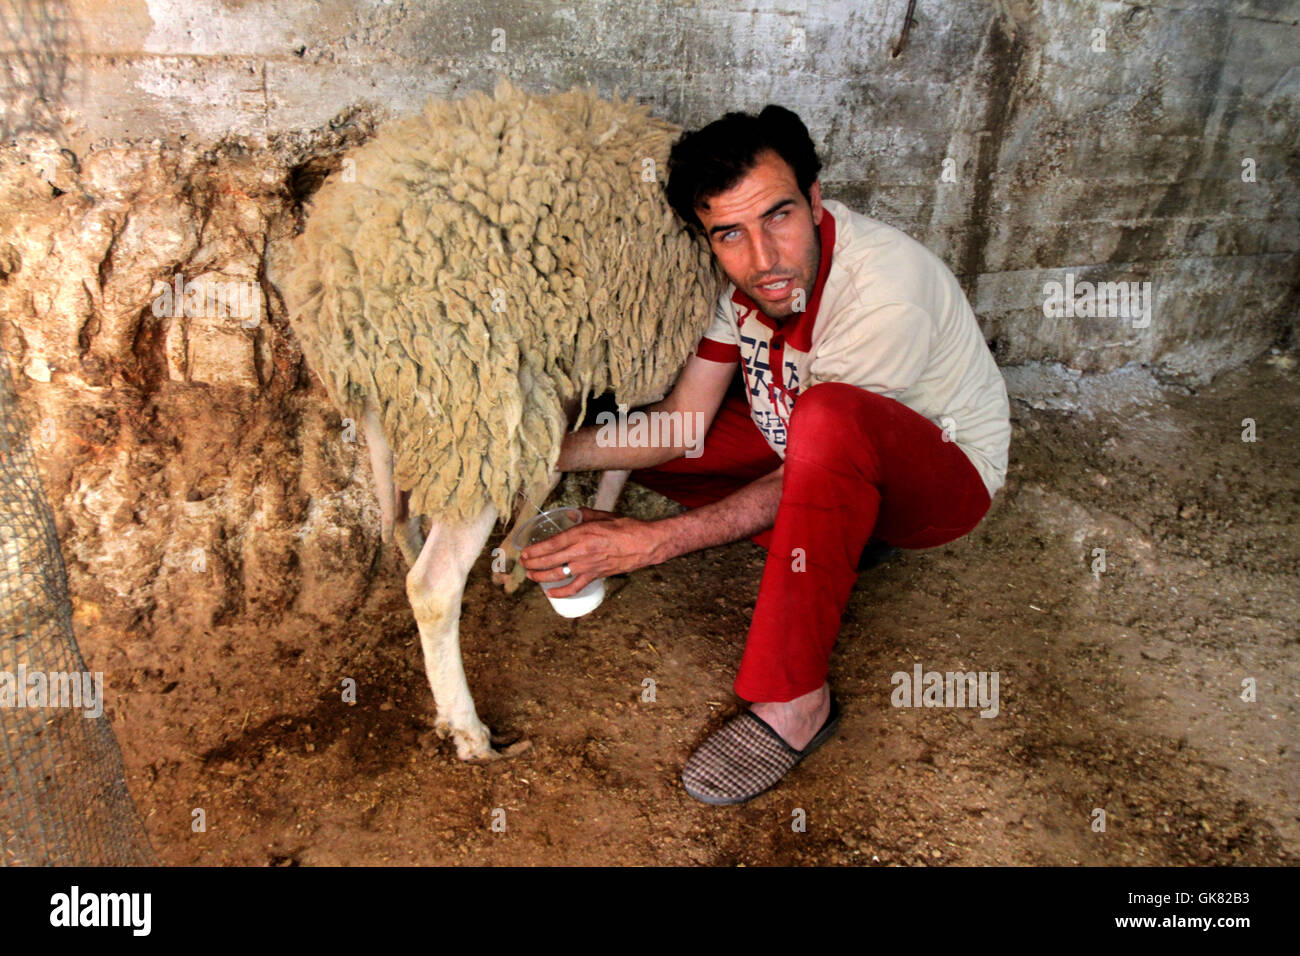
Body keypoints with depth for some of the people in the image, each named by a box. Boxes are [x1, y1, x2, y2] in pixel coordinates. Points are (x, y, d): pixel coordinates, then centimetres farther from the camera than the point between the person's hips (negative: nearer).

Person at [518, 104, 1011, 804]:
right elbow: (684, 424, -10)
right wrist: (552, 454, -23)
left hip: (946, 470, -6)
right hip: (825, 458, 7)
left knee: (827, 420, -41)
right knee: (630, 430, -4)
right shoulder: (741, 267, -14)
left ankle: (794, 704, -26)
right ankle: (839, 548, 2)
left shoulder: (887, 294, -34)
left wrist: (650, 543, -30)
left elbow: (800, 481, -28)